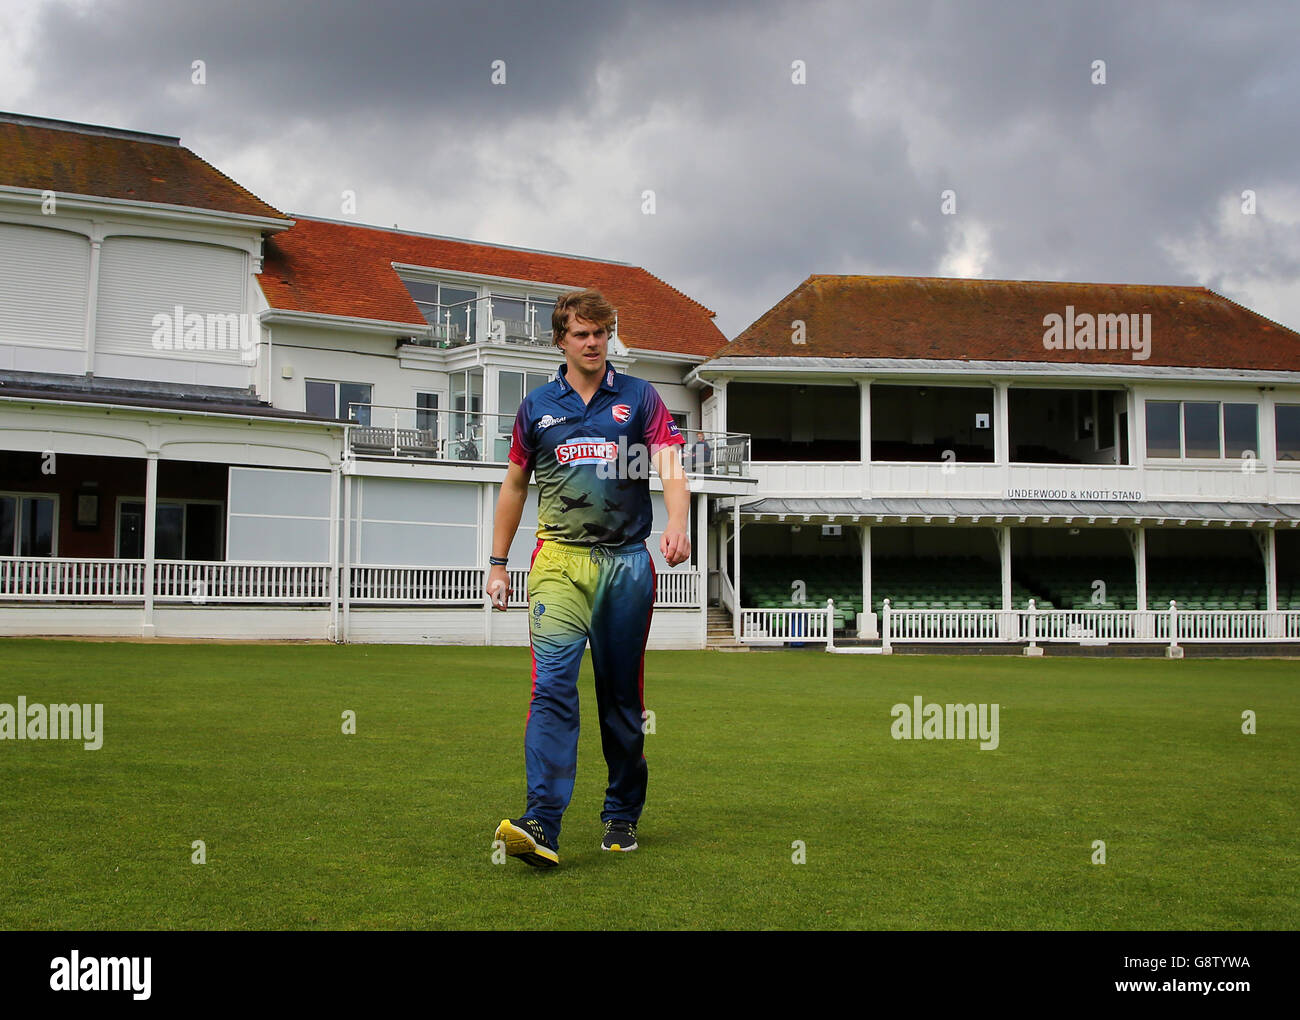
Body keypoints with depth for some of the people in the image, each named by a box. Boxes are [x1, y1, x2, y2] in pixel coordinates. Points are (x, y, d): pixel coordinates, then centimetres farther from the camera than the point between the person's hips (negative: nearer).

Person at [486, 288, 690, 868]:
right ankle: (541, 826, -23)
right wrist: (498, 564, 17)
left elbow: (669, 467, -6)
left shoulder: (639, 398, 7)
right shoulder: (537, 407, 11)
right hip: (558, 559, 0)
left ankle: (622, 818, 23)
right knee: (553, 685, -16)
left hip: (626, 562, 0)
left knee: (622, 698, 8)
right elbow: (514, 486, 19)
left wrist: (676, 525, -25)